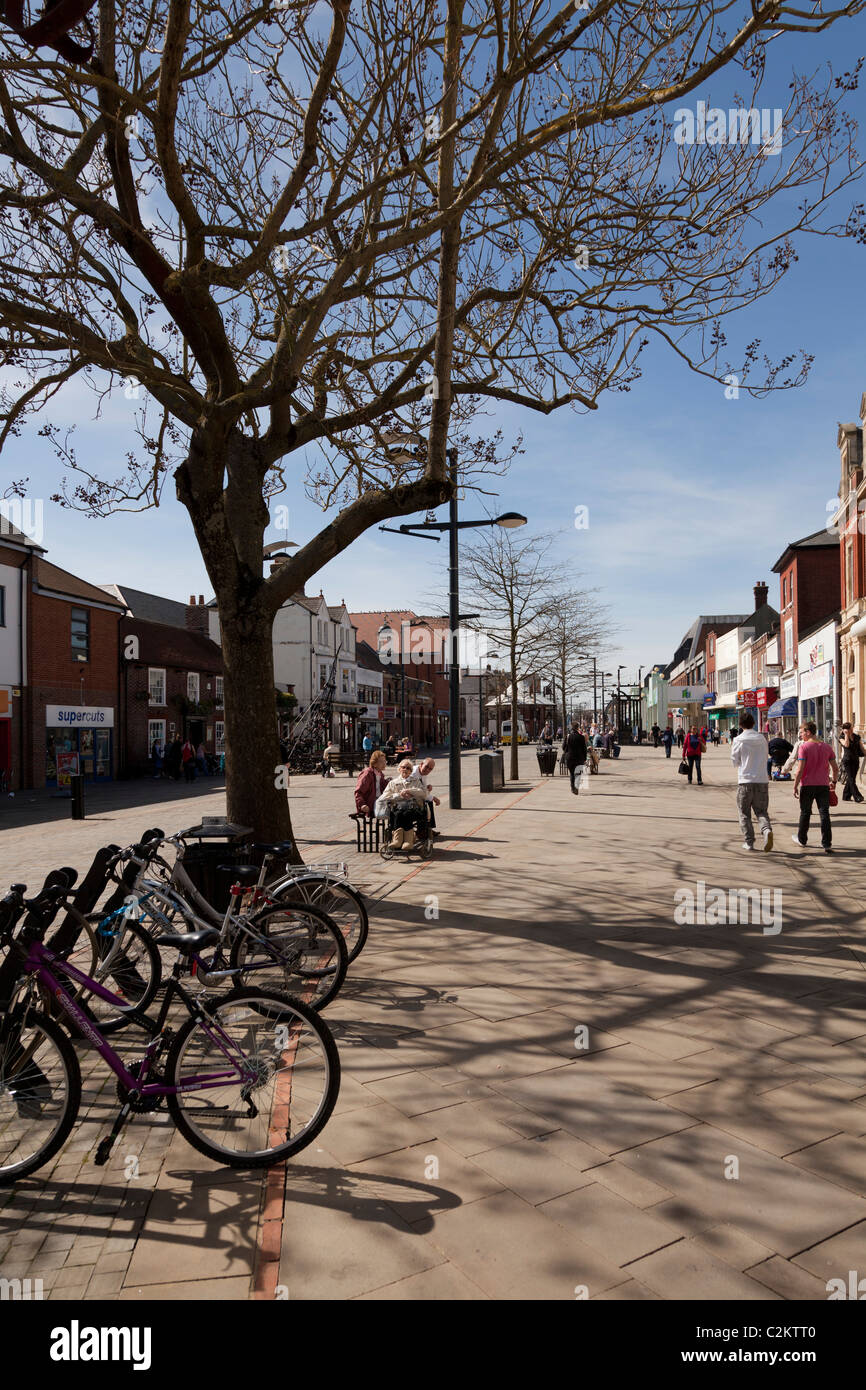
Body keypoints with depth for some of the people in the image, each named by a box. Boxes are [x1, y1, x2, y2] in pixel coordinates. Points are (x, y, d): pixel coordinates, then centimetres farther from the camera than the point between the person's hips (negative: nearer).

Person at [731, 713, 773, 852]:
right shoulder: (762, 739, 5)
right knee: (761, 811, 10)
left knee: (744, 814, 9)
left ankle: (749, 842, 8)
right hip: (762, 780, 3)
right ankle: (767, 830, -17)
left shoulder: (738, 741, -7)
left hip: (745, 781, -3)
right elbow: (765, 758, 16)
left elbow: (735, 761, 0)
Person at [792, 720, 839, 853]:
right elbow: (835, 768, 6)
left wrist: (795, 786, -8)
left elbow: (800, 769, -14)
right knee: (824, 814, 3)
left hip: (807, 786, -3)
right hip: (823, 785, 3)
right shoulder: (826, 747, 4)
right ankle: (827, 845, -2)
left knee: (805, 813, 12)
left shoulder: (804, 747, -10)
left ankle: (802, 840, 27)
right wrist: (834, 781, 21)